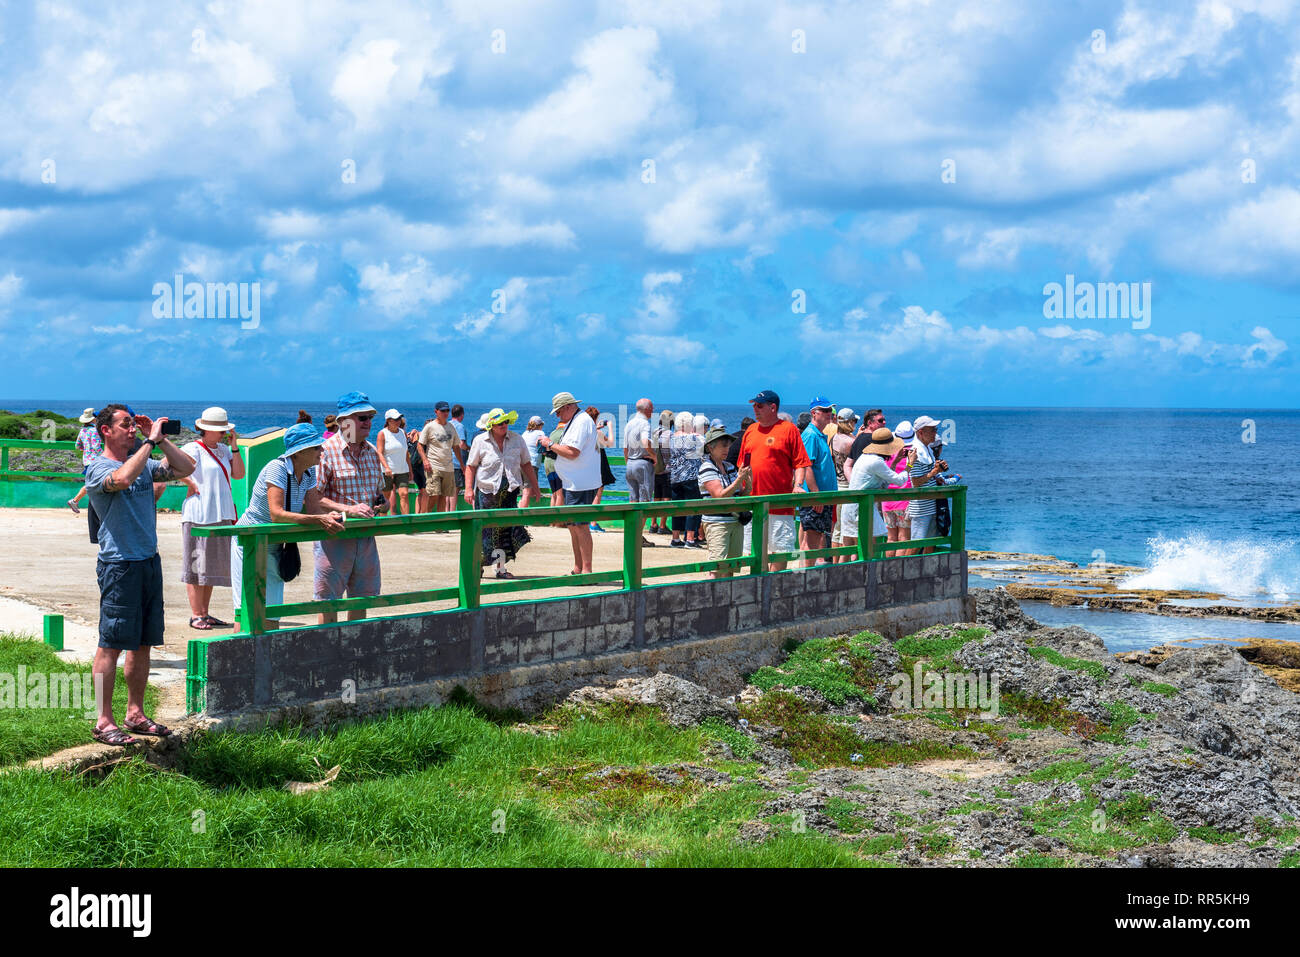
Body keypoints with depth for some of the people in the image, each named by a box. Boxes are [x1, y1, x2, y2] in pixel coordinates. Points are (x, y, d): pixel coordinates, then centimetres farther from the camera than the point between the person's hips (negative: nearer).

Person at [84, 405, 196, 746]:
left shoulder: (144, 462, 14)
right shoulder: (97, 468, -8)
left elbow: (186, 468, 11)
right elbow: (123, 479, -30)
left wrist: (160, 439, 2)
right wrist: (151, 441, -22)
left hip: (150, 561, 7)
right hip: (119, 565, -7)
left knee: (143, 643, 11)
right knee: (111, 644, -4)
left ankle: (135, 714, 21)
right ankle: (103, 721, 2)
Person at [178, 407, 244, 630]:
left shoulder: (224, 450, 15)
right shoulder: (193, 449, -8)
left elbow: (238, 474, 8)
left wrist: (234, 447, 3)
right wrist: (191, 485, -14)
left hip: (222, 515, 8)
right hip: (199, 516, -8)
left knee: (213, 565, 11)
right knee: (197, 565, -3)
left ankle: (205, 614, 19)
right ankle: (196, 616, 1)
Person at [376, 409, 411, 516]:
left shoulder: (403, 433, 11)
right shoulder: (383, 433, -4)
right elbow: (379, 453, -13)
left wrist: (410, 470, 15)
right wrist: (386, 467, -27)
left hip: (402, 471, 3)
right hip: (386, 471, -3)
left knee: (404, 494, -12)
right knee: (387, 498, 3)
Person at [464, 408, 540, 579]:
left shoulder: (516, 439, 5)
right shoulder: (480, 441, -1)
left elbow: (526, 464, 13)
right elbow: (471, 466, 1)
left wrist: (534, 487, 12)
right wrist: (468, 489, -9)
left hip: (509, 491, 2)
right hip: (487, 492, -2)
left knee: (506, 528, -4)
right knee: (484, 529, 0)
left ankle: (501, 568, 3)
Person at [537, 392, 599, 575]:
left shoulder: (581, 422, -15)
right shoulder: (574, 422, 19)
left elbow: (572, 452, -23)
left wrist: (551, 445, -11)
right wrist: (553, 449, 13)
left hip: (580, 484, -11)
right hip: (573, 483, 11)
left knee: (580, 525, -10)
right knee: (573, 525, 13)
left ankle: (586, 570, -8)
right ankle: (578, 569, 20)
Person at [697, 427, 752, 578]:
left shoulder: (730, 467, 14)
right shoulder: (707, 468, -7)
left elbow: (742, 495, 17)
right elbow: (720, 495, -17)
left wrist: (748, 483, -3)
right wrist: (739, 479, -18)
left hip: (735, 522, 7)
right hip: (716, 523, -7)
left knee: (730, 570, 6)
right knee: (718, 570, -13)